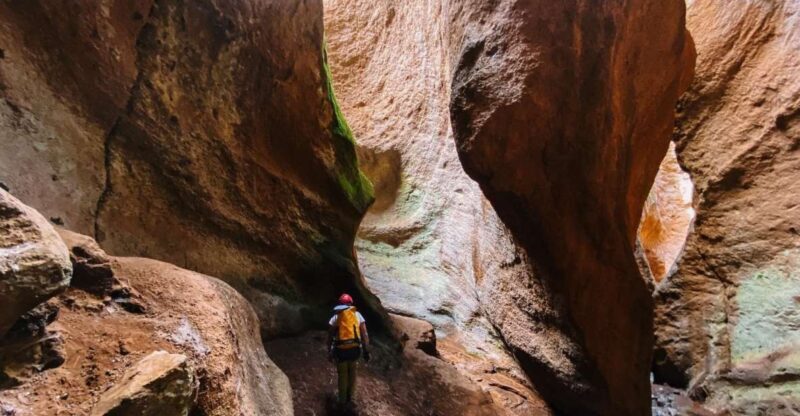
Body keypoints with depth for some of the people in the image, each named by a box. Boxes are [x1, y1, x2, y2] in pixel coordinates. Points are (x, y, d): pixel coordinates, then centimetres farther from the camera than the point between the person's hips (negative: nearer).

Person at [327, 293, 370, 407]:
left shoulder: (335, 317, 4)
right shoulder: (357, 315, 5)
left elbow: (330, 337, 3)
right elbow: (365, 334, 1)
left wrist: (329, 352, 12)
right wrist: (366, 351, 6)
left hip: (341, 350, -1)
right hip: (354, 349, 1)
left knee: (342, 375, 16)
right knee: (352, 373, 22)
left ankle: (343, 401, 27)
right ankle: (349, 398, 32)